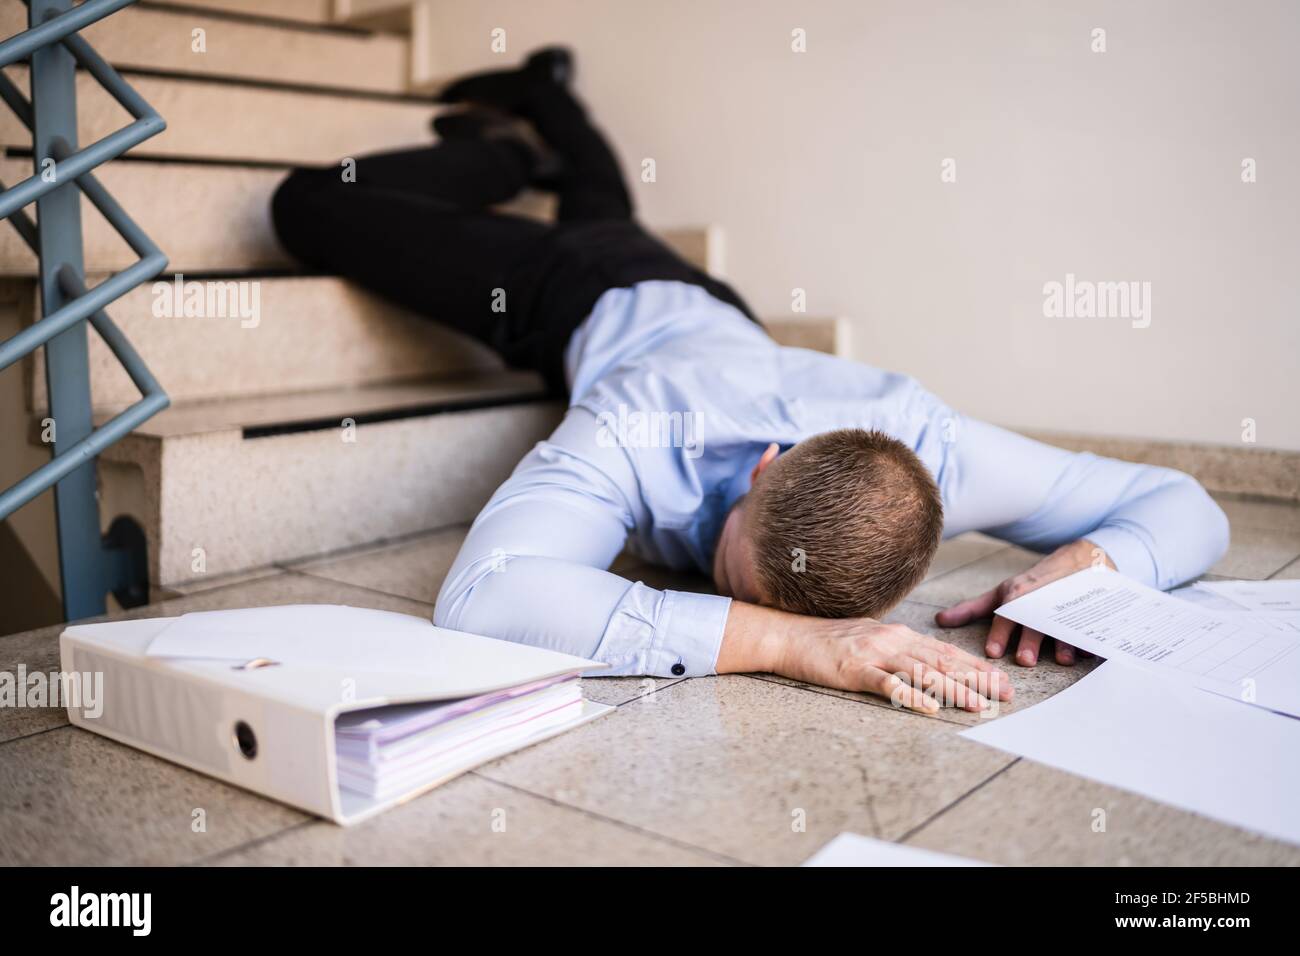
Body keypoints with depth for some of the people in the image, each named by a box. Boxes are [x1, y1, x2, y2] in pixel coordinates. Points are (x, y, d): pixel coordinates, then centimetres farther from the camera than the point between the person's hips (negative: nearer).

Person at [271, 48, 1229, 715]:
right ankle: (512, 147, 27)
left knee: (603, 209, 40)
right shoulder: (640, 435, -53)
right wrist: (789, 641, -74)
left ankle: (548, 99, 61)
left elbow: (1184, 505, -30)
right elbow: (482, 598, -70)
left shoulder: (923, 445, -43)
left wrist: (1080, 566, -54)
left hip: (708, 304, 3)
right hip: (594, 305, -3)